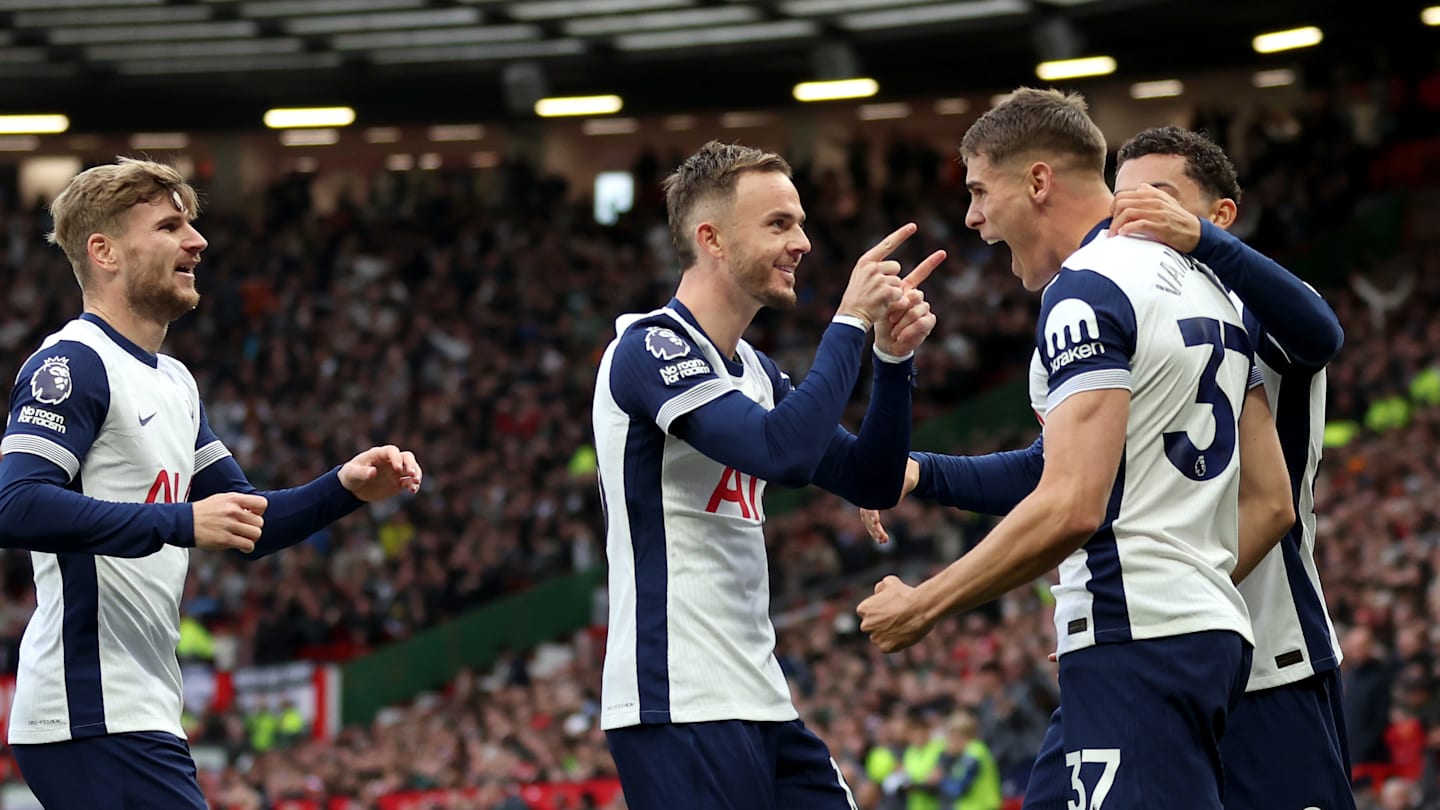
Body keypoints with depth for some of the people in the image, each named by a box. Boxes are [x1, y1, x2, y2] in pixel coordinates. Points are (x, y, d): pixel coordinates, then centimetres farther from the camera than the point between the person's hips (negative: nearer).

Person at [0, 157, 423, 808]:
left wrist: (346, 488, 8)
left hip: (140, 713, 10)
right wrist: (181, 522, -25)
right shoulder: (73, 363, -10)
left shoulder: (173, 382, 21)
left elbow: (246, 522, 25)